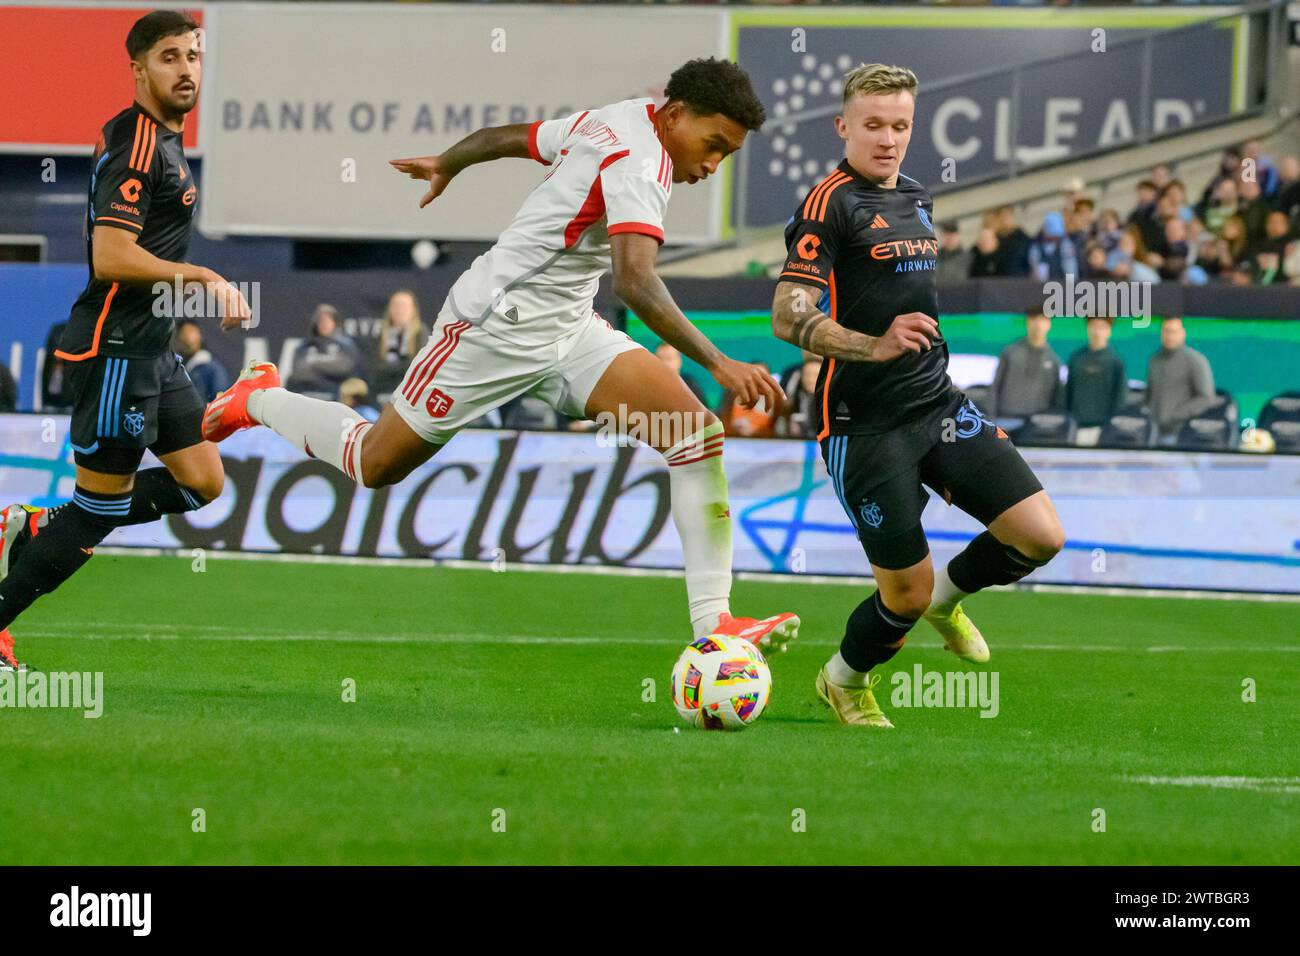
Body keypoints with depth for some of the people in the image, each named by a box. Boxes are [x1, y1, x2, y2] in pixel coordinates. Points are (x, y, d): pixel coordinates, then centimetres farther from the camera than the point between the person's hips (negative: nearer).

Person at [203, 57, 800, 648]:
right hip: (496, 327, -9)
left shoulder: (611, 123, 4)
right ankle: (260, 401, 37)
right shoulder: (640, 163, -25)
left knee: (699, 433, -11)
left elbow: (507, 137, 20)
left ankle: (712, 620, -14)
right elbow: (634, 281, -39)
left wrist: (445, 165, 39)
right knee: (374, 465, 8)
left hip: (569, 329, 9)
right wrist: (720, 365, -43)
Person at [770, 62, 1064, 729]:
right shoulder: (830, 204, -11)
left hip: (938, 403, 7)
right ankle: (844, 681, 27)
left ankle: (948, 595, 24)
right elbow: (789, 317, -20)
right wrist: (876, 346, -32)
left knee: (1040, 536, -7)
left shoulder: (915, 198, 14)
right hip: (864, 422, -7)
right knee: (906, 594, -4)